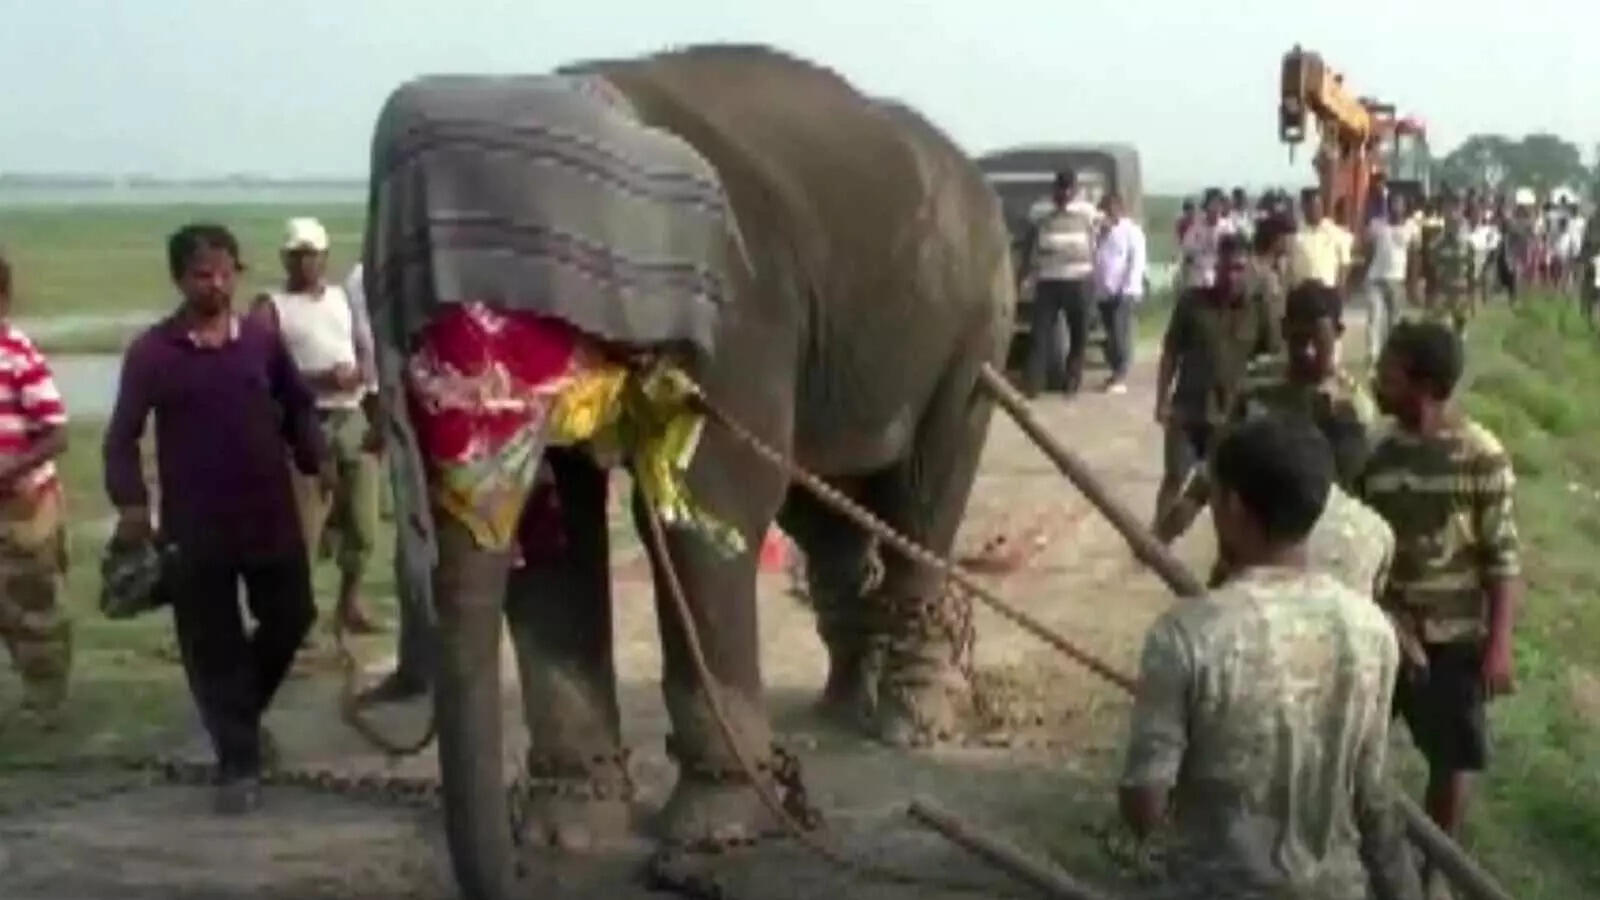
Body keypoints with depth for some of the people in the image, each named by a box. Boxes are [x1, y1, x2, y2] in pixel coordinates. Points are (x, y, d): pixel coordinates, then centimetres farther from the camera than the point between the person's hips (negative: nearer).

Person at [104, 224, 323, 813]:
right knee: (212, 646, 2)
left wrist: (316, 463, 0)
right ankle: (238, 762, 12)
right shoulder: (151, 352, -4)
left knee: (290, 618, 9)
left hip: (271, 514, 3)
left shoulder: (262, 340, 3)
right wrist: (132, 503, -16)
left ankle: (244, 713, 35)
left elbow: (297, 406, 13)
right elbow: (122, 436, -4)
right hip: (194, 524, -2)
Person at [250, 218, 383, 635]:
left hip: (354, 419, 5)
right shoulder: (271, 307, -1)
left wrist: (378, 415, 8)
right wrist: (322, 379, -22)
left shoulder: (343, 298, 16)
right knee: (303, 529, -9)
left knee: (363, 526, 10)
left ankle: (349, 604, 27)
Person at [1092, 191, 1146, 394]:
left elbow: (1137, 261, -10)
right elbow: (1095, 258, 20)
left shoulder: (1131, 230, -3)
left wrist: (1129, 288, -16)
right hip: (1104, 291, 6)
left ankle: (1121, 378, -8)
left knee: (1121, 334, -8)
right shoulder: (1102, 231, 17)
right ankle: (1115, 372, 17)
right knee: (1110, 334, 9)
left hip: (1122, 291, -6)